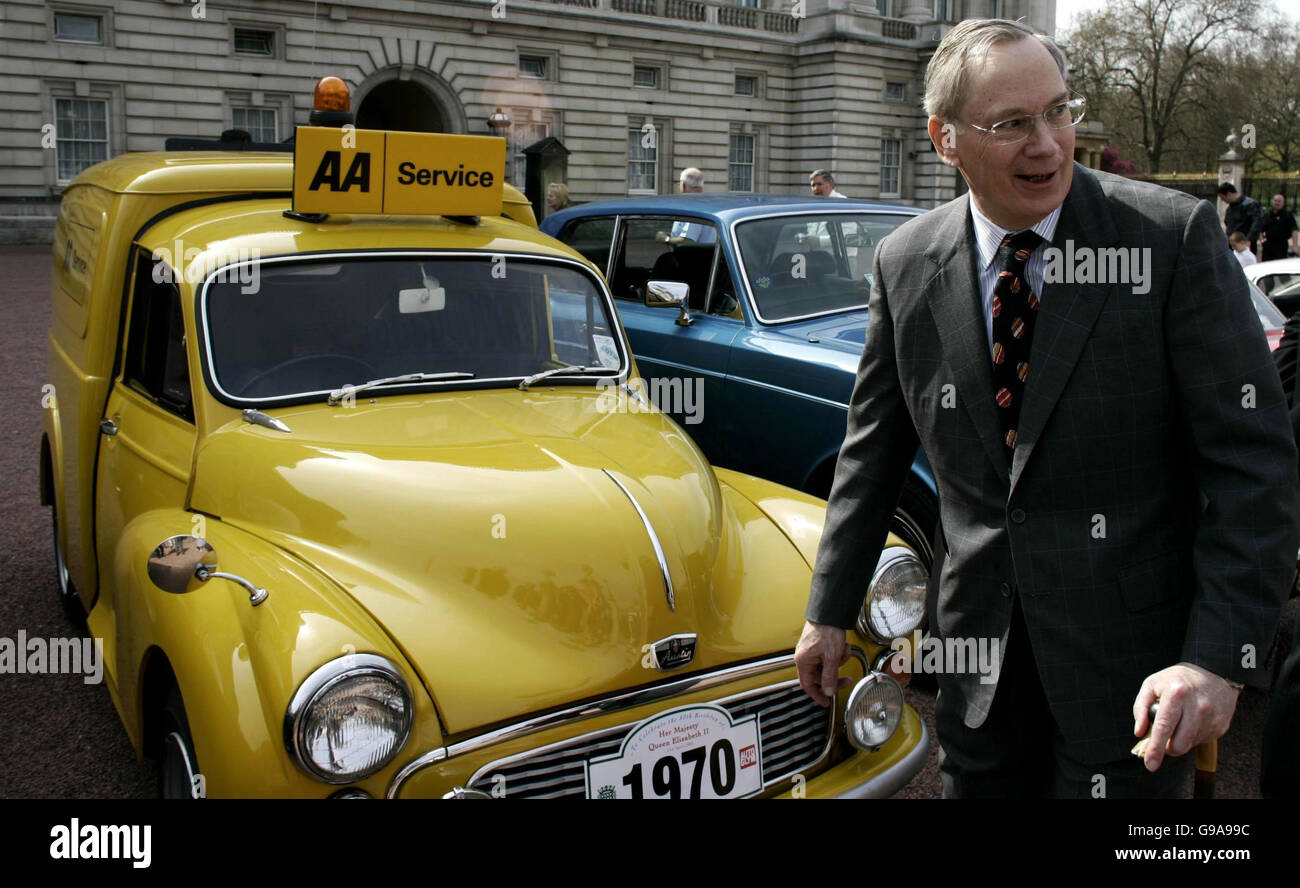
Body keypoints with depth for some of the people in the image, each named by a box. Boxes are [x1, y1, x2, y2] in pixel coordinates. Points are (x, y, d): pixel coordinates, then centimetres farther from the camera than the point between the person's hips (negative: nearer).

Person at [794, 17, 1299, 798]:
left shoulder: (1175, 235, -11)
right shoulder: (905, 264, -1)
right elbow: (874, 450, 7)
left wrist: (1220, 654, -20)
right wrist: (831, 611, 8)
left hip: (1133, 647, -2)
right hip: (978, 645, 3)